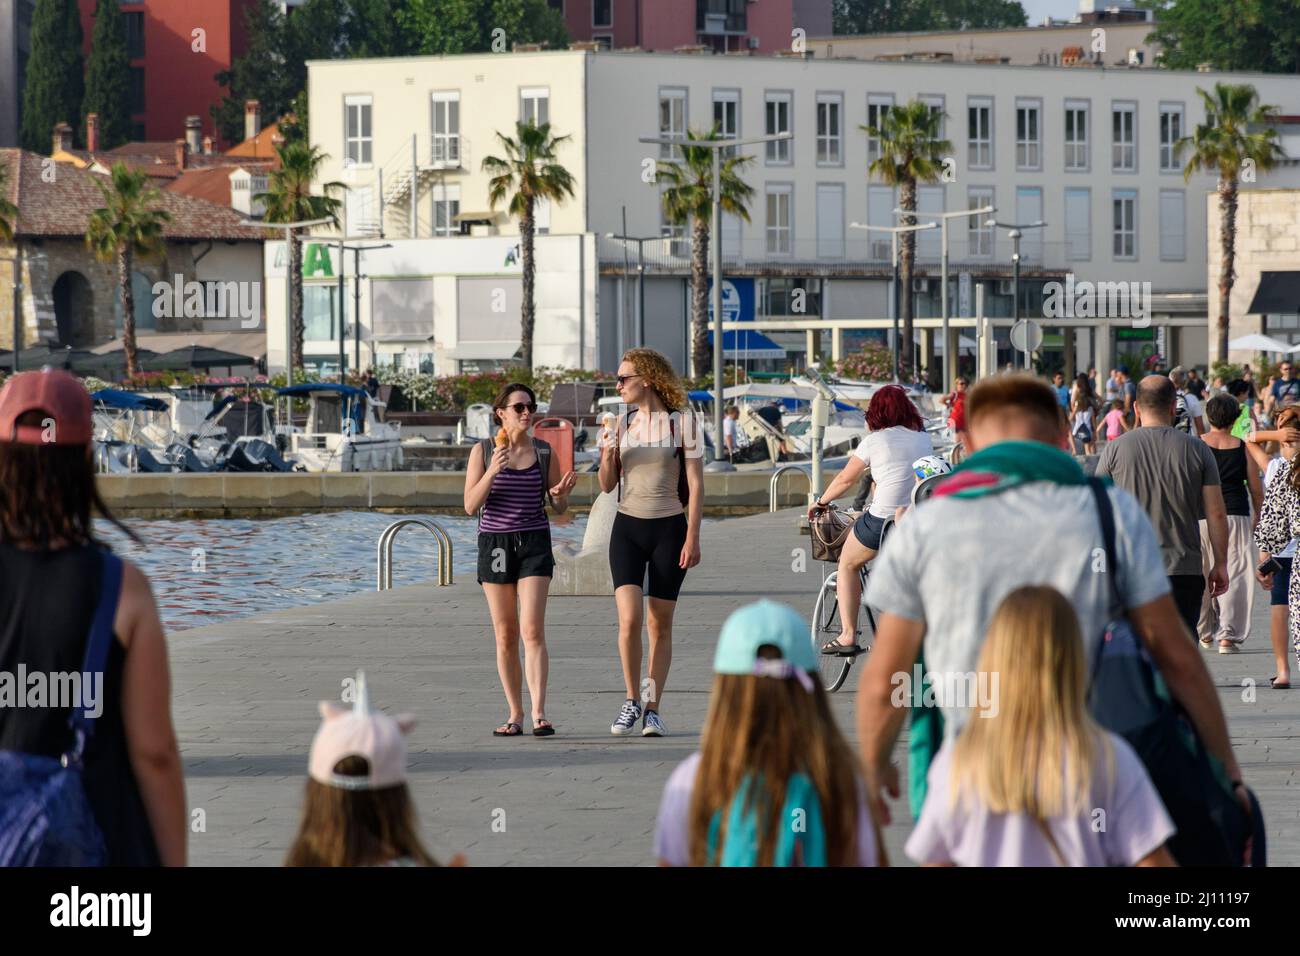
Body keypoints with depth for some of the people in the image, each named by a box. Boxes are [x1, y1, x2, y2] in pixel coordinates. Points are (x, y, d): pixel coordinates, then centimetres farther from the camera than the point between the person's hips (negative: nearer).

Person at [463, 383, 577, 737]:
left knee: (532, 630, -14)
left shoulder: (545, 453, 3)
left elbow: (559, 508, 9)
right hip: (495, 543, 1)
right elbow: (471, 506, -5)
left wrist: (562, 493, -14)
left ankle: (539, 714, -19)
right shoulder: (483, 451, 0)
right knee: (505, 635, 5)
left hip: (535, 544, -1)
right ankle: (515, 715, 14)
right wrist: (492, 471, -19)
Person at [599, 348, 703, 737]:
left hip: (668, 529, -2)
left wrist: (692, 537, -11)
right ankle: (631, 701, 3)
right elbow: (608, 485, 11)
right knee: (628, 620, -11)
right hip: (628, 527, 2)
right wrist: (607, 456, -10)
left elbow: (696, 484, -5)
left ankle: (652, 709, 8)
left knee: (660, 624, 2)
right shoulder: (623, 424, 8)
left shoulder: (682, 422, -4)